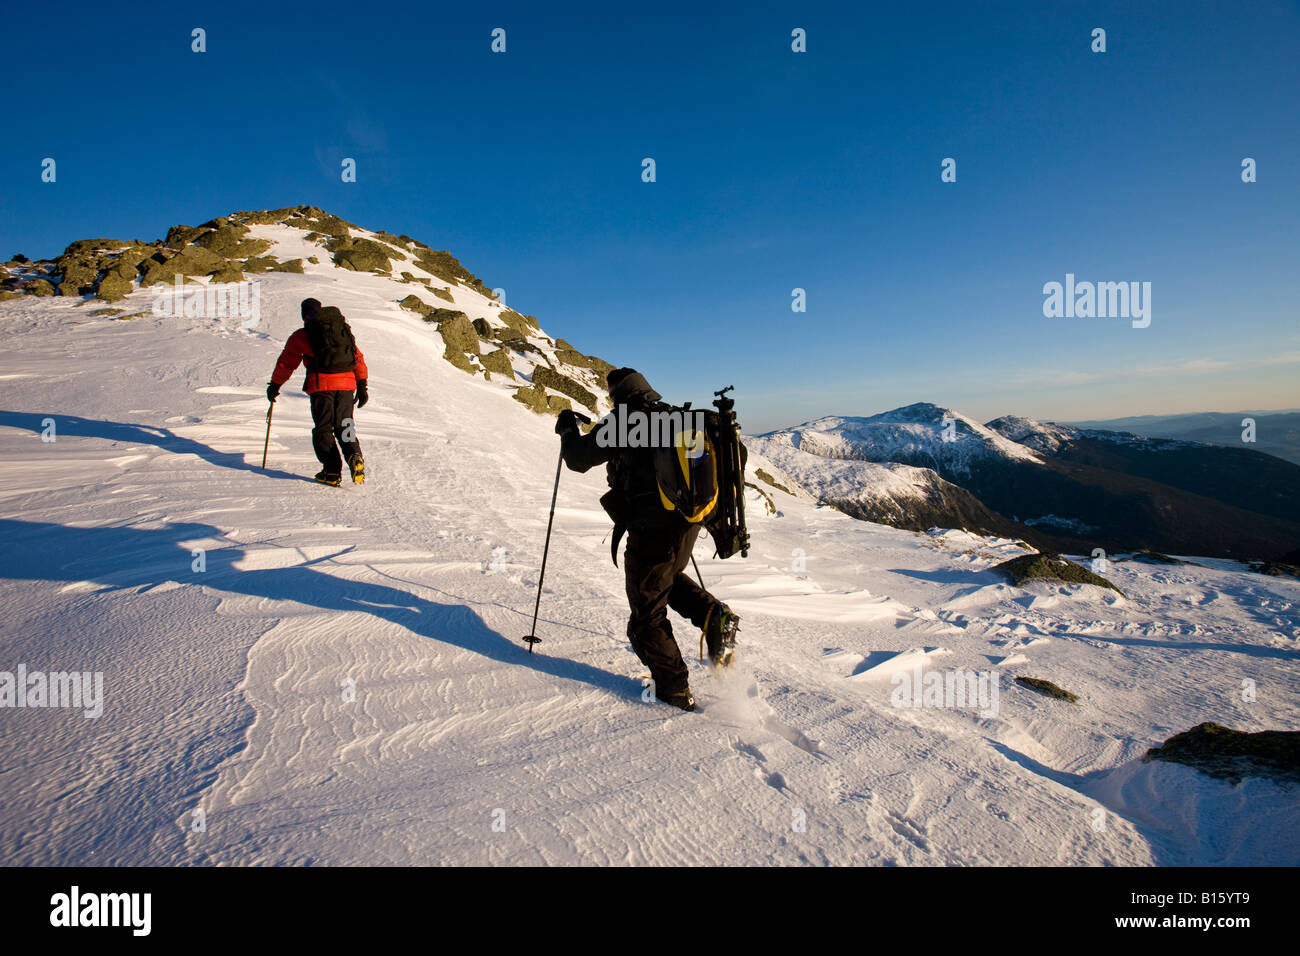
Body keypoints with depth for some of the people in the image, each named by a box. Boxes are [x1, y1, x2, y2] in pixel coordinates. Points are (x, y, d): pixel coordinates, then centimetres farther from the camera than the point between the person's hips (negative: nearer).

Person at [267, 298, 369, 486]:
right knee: (344, 426, 11)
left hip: (322, 385, -3)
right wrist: (362, 387, 20)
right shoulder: (344, 329, 20)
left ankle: (332, 472, -5)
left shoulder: (301, 336, 9)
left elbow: (286, 363, 12)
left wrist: (274, 385, 25)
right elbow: (359, 359, 17)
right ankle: (354, 455, -17)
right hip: (347, 384, 3)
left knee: (323, 428, 4)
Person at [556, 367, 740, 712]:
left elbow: (579, 458, -3)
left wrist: (568, 429, 16)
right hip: (688, 519, 7)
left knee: (647, 613, 8)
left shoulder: (622, 423, -10)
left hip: (652, 527, -7)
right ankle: (714, 615, 9)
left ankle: (674, 688, 13)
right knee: (669, 578, 33)